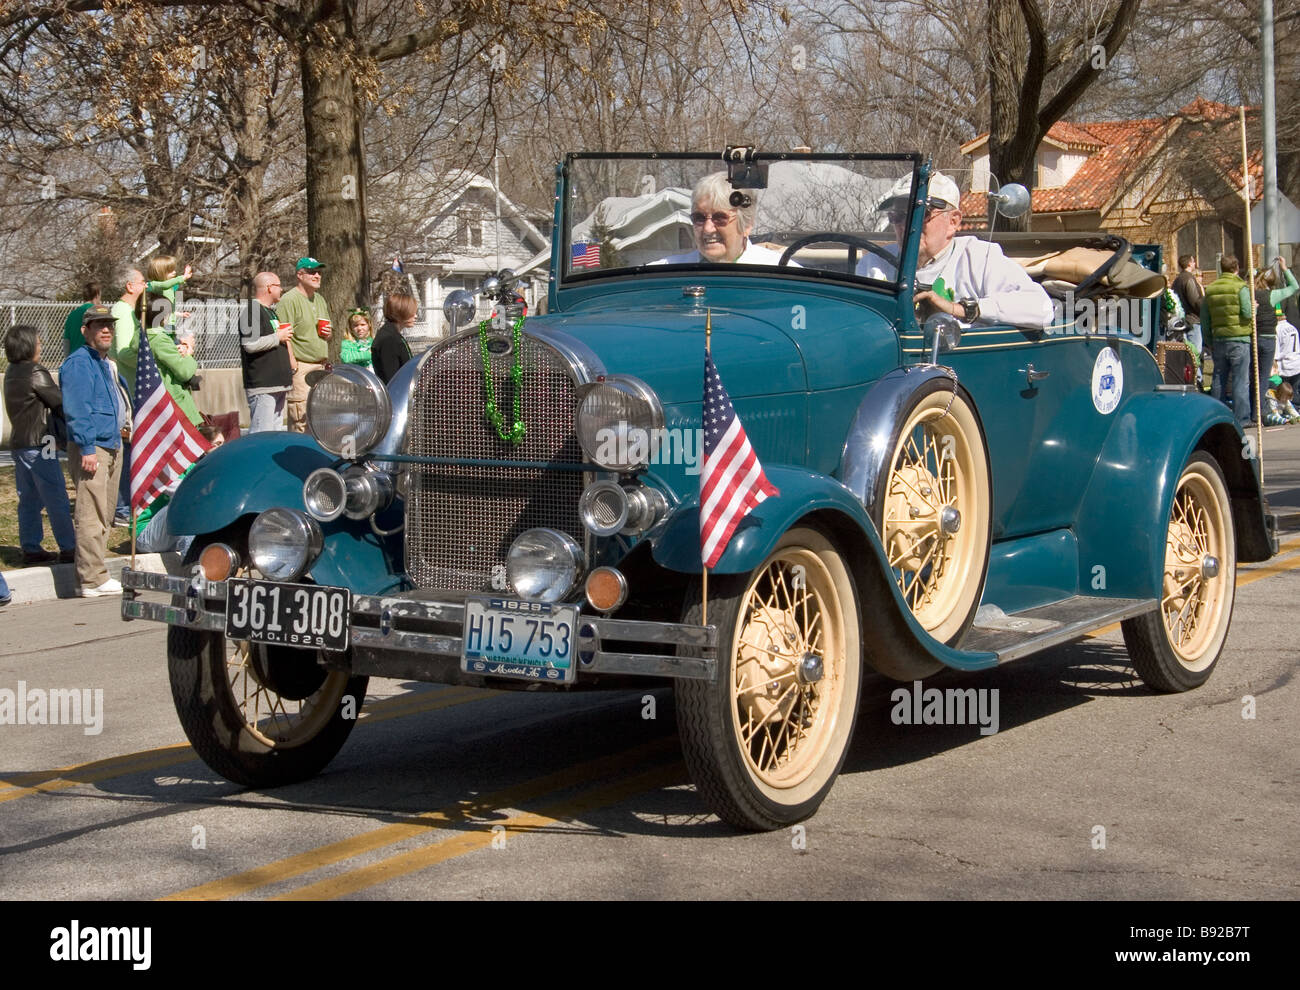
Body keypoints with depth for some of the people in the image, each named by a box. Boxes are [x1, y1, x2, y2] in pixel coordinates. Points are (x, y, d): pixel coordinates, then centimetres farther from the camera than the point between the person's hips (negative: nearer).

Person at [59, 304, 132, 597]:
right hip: (91, 448, -10)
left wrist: (122, 426, 17)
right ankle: (93, 579, -11)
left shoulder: (107, 364, 19)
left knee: (104, 516, 13)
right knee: (91, 515, -11)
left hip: (112, 445, 10)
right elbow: (76, 410, -17)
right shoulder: (78, 363, -11)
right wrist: (86, 448, -22)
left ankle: (93, 572, 21)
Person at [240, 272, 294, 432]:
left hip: (278, 385, 10)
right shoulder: (252, 311, -10)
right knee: (261, 436, -14)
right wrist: (278, 337, -12)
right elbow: (250, 344, -22)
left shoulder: (271, 311, 22)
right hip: (262, 386, -10)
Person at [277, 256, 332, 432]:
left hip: (320, 366, 9)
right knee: (301, 417, -12)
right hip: (300, 367, -8)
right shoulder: (290, 299, -9)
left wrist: (328, 334, 6)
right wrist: (292, 363, -21)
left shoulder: (320, 299, 19)